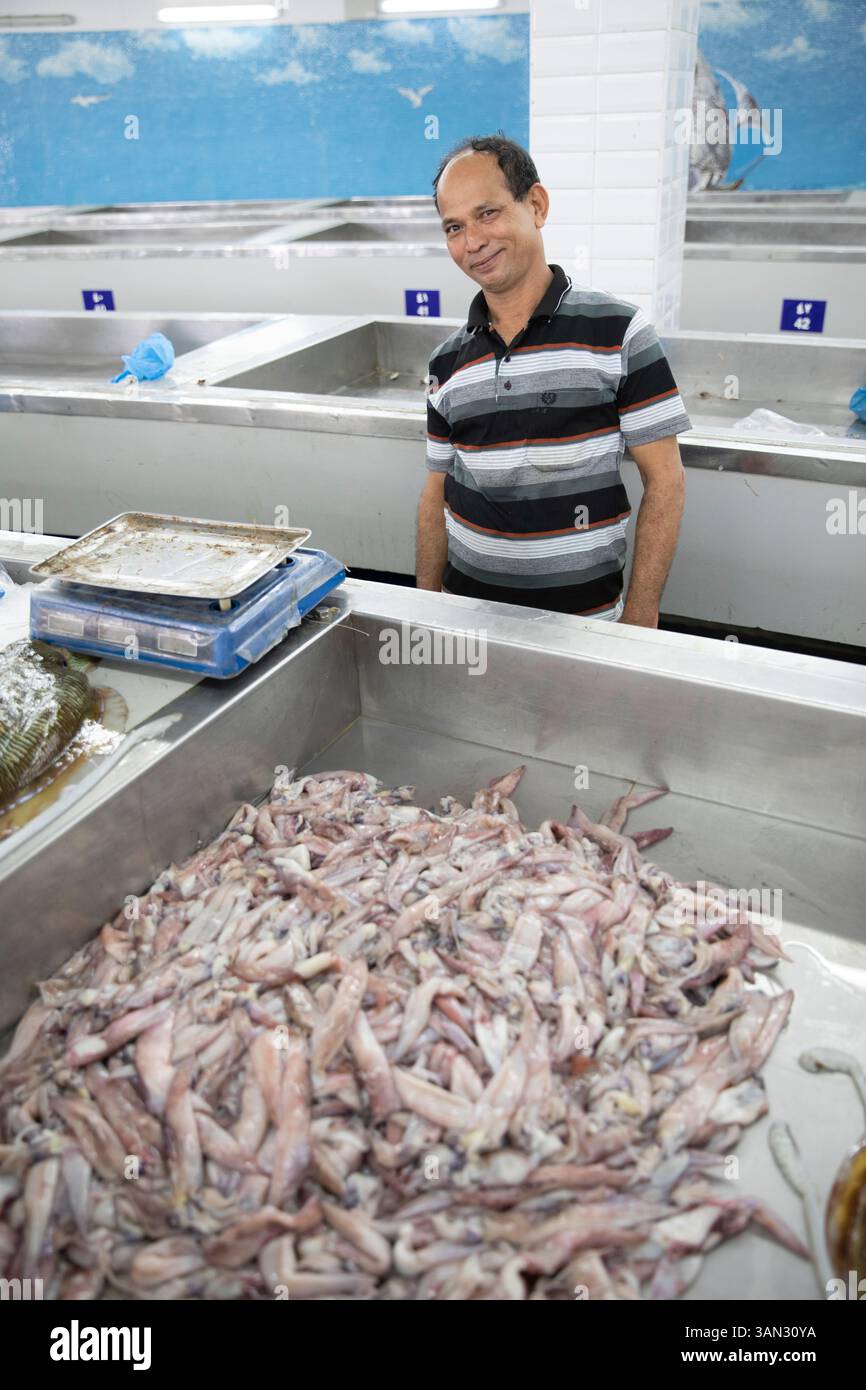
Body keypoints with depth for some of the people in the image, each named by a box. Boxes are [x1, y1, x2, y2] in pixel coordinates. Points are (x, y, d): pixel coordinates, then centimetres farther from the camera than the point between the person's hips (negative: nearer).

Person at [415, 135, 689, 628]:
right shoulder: (449, 362, 4)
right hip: (467, 615, 4)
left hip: (584, 619, -3)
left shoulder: (619, 332, -9)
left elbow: (664, 481, -9)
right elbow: (439, 494, 10)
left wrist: (640, 617, -13)